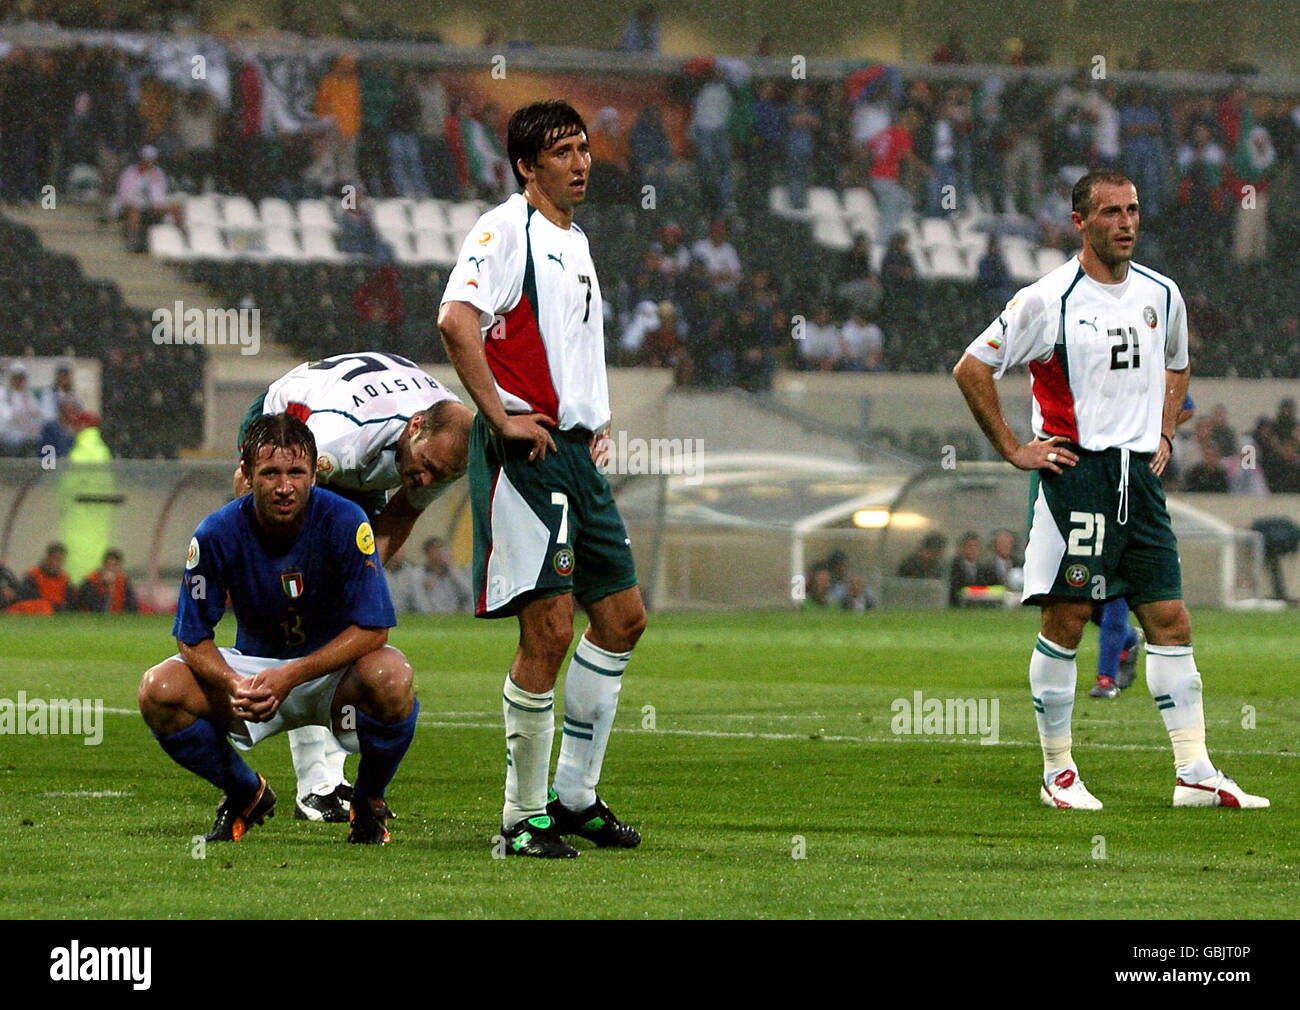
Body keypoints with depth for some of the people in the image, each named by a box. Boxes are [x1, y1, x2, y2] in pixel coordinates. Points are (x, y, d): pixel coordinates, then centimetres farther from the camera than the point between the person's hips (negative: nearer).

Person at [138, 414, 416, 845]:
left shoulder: (345, 522, -21)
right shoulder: (217, 534, -17)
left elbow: (372, 628, -22)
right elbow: (192, 639, -12)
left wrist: (291, 676, -33)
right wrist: (236, 686, -34)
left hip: (334, 671, -2)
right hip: (252, 667, 2)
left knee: (390, 677, -36)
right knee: (159, 691, -23)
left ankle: (369, 802, -5)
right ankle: (246, 794, 6)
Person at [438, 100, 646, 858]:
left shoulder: (575, 244, 20)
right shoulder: (505, 230, -9)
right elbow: (456, 320, -24)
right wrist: (501, 418, -22)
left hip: (576, 452, 10)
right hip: (526, 452, -10)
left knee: (623, 615, 11)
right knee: (549, 628, -12)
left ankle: (575, 795, 21)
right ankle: (524, 816, -3)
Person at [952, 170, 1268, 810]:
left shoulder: (1161, 295, 10)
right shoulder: (1048, 299, -8)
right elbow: (971, 370, -5)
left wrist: (1162, 435, 15)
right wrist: (1014, 450, -6)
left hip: (1140, 477, 5)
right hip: (1076, 472, -5)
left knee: (1170, 622, 2)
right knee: (1064, 623, -5)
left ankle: (1195, 774, 3)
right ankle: (1057, 773, 5)